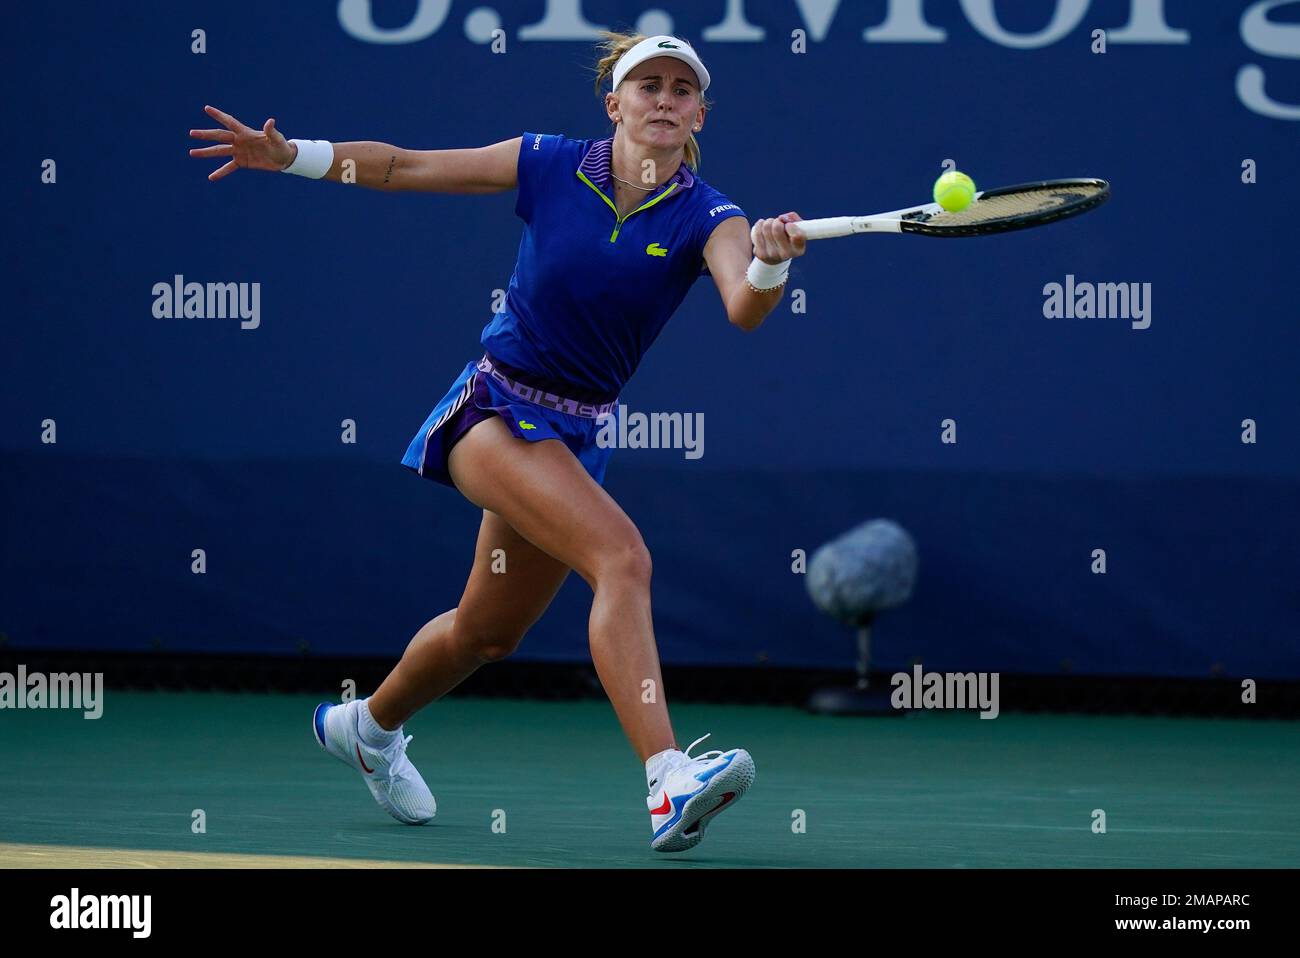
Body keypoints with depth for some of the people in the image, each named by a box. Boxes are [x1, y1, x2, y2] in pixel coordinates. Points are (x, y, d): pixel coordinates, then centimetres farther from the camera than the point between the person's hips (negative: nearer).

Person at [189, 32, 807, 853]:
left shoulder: (708, 219, -8)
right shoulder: (550, 166, -8)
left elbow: (744, 310, -29)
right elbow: (398, 167, 2)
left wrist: (770, 268, -50)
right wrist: (290, 156, -7)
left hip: (576, 433, 4)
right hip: (495, 407, -4)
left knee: (488, 632, 20)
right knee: (620, 554, -28)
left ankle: (367, 726, 50)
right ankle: (669, 784, -40)